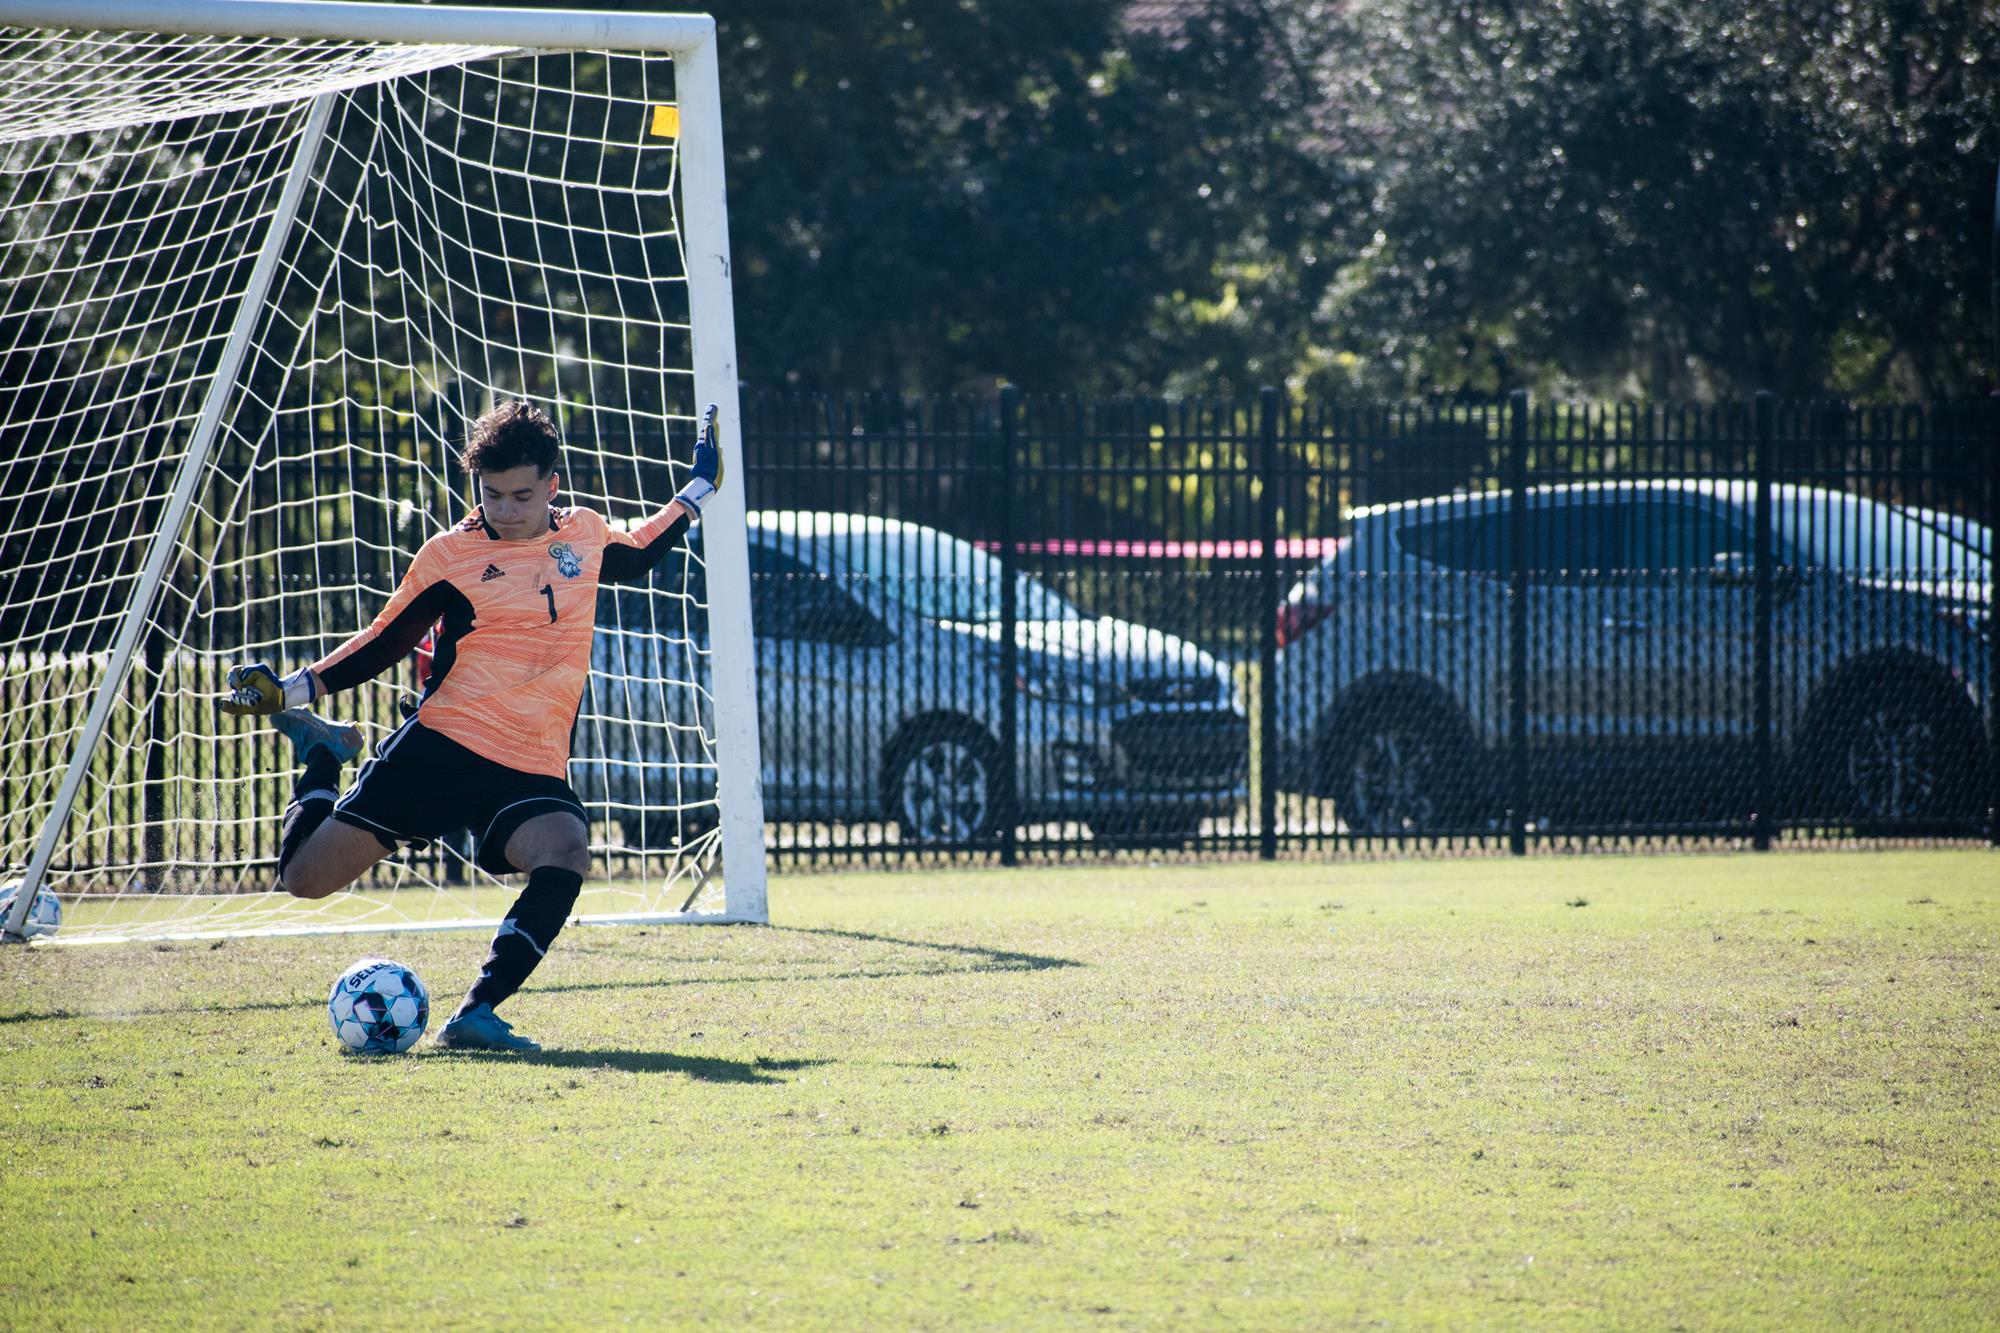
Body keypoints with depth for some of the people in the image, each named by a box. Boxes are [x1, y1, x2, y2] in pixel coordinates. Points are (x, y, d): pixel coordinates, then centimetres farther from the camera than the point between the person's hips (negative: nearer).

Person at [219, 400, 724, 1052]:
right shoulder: (450, 555, 2)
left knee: (566, 856, -33)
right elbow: (382, 644, 10)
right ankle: (320, 757, 26)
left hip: (532, 771, 2)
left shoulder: (585, 536, 13)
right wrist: (288, 689, 1)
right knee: (306, 878, -6)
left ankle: (475, 1014, -30)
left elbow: (636, 556, 37)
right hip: (440, 746, -2)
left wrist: (700, 488, 37)